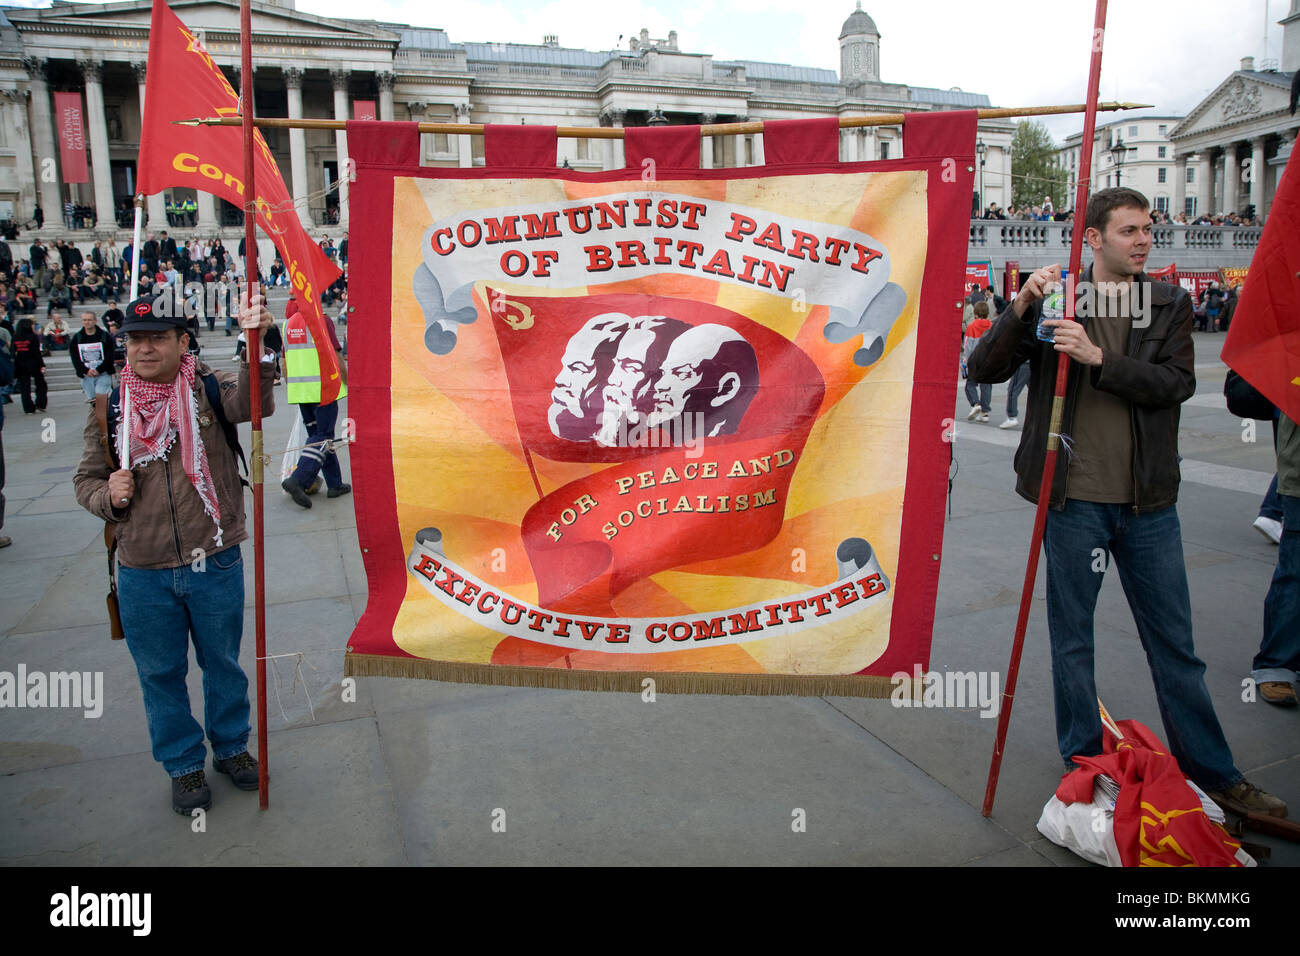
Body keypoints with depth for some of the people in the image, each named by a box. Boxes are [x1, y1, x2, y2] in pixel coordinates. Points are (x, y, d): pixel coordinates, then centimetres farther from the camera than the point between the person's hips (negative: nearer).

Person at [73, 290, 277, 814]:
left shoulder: (209, 389, -7)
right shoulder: (109, 408, 1)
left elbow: (251, 397, -30)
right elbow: (87, 477, 11)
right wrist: (106, 494, -12)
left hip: (215, 565, -2)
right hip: (142, 575, 2)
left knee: (223, 663, 17)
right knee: (161, 674, 16)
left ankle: (231, 746, 40)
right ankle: (184, 765, 36)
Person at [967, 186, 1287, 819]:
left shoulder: (1170, 304, 7)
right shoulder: (1052, 300, 0)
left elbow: (1178, 382, -7)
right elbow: (982, 370, -6)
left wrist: (1099, 359, -20)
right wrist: (1020, 308, -20)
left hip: (1149, 503, 2)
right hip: (1074, 498, -2)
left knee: (1174, 642, 12)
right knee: (1072, 638, 9)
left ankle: (1212, 773, 27)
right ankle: (1083, 762, 27)